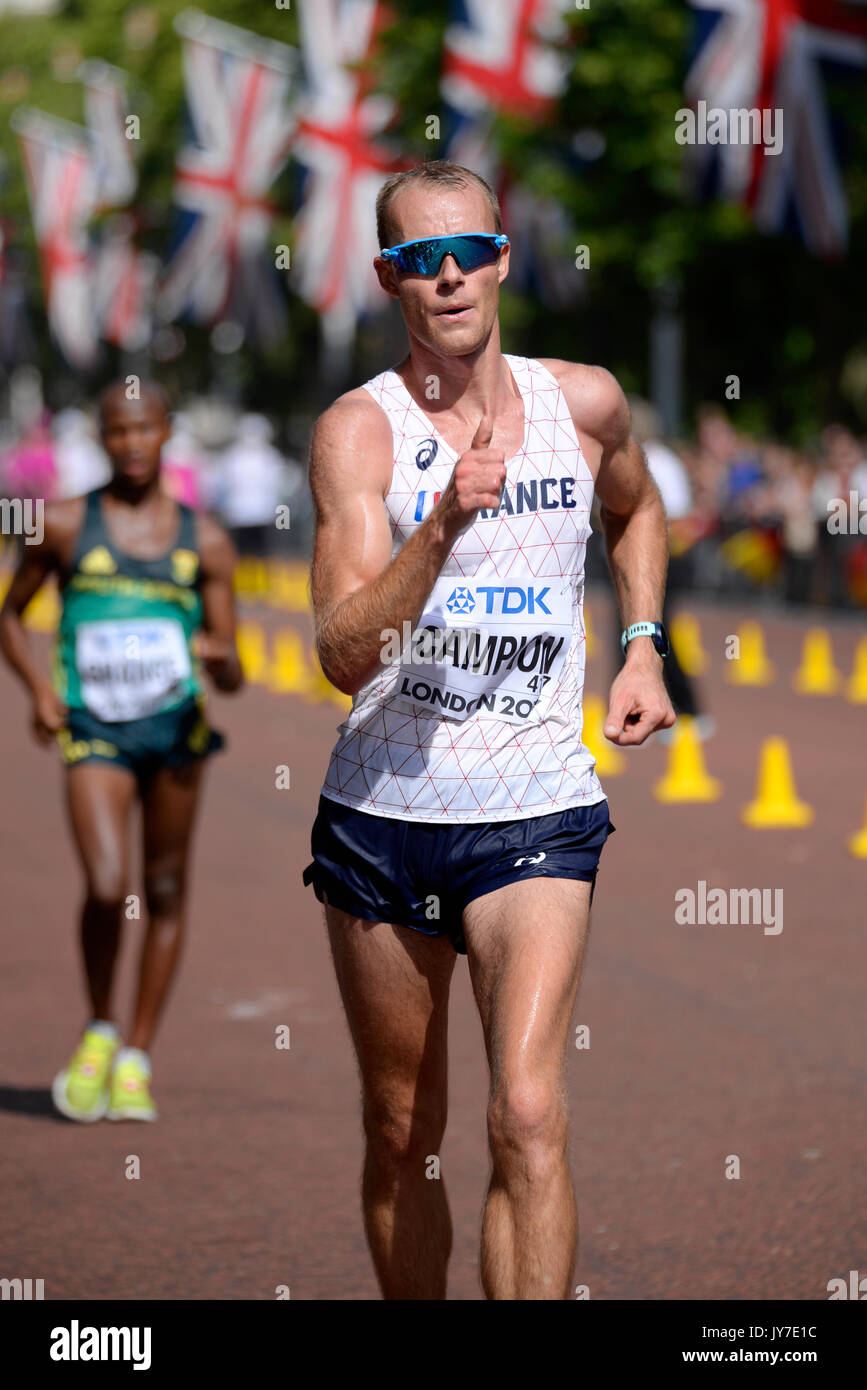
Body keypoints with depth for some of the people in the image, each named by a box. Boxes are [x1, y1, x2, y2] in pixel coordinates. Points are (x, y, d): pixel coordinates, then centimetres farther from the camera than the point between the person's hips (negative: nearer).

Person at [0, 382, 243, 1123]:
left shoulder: (204, 541, 9)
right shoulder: (64, 525, 5)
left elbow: (232, 675, 10)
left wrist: (222, 660, -15)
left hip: (175, 721, 2)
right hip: (93, 729, -2)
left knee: (166, 890, 4)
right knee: (107, 889, -17)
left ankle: (135, 1060, 18)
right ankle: (99, 1030, 9)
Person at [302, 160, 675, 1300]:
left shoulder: (585, 402, 3)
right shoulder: (358, 429, -7)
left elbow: (637, 510, 29)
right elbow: (344, 655, -18)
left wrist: (644, 648, 15)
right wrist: (443, 527, -30)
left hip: (535, 817, 0)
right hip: (381, 813, 0)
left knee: (528, 1116, -18)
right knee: (400, 1131, 12)